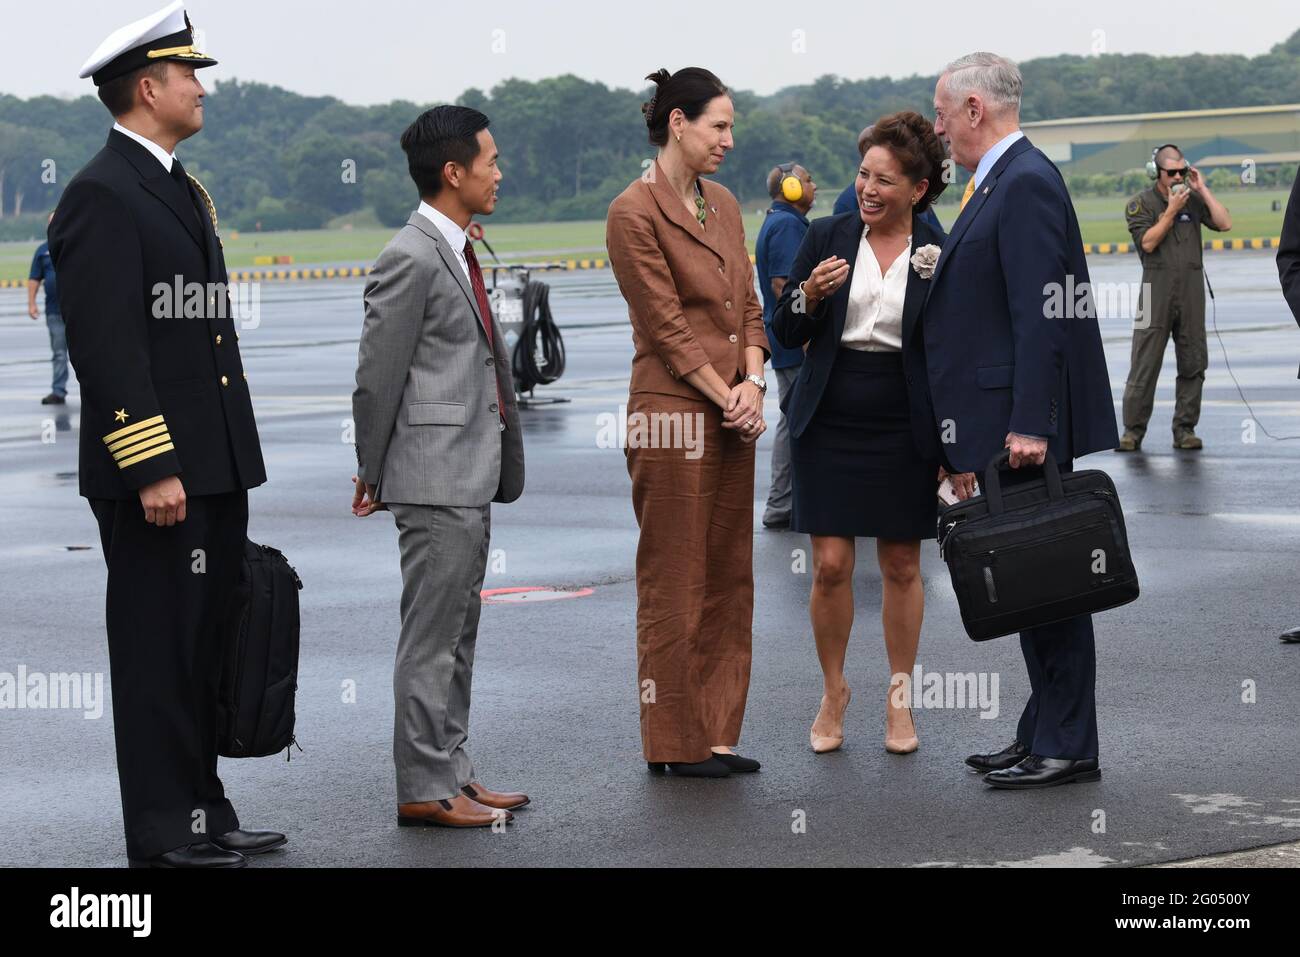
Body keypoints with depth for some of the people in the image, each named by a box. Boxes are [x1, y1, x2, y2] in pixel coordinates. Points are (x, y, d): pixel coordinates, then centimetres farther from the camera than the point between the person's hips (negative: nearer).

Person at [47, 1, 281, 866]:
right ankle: (163, 834, 5)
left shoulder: (181, 190, 18)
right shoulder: (103, 195, -13)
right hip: (157, 471, -9)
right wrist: (152, 469, -22)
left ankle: (203, 811, 23)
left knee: (206, 647, 14)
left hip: (215, 467, 9)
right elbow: (106, 346, -19)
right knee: (160, 650, -2)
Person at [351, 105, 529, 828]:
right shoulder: (412, 259, -16)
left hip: (470, 477, 10)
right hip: (436, 477, -10)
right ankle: (423, 790, 1)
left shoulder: (458, 253, 14)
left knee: (458, 634, 15)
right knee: (432, 638, -5)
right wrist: (373, 474, -6)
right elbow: (377, 379, -14)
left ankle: (453, 772, 23)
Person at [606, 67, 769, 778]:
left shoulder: (723, 205, 14)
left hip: (732, 415, 8)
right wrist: (725, 396, -11)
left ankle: (716, 733, 18)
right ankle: (674, 742, 8)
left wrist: (752, 382, -4)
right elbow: (667, 326, -13)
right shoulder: (634, 212, -10)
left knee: (730, 576, 10)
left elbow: (748, 304, 12)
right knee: (674, 581, -1)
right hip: (673, 413, -8)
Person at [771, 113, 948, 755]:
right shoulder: (828, 238, 1)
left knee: (902, 567, 7)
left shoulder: (940, 253, -3)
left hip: (904, 431, -1)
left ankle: (899, 698, 21)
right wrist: (809, 296, -17)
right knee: (830, 565, 0)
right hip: (830, 425, 1)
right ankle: (833, 692, 18)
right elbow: (785, 334, 4)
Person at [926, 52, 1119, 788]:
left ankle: (1068, 748, 1)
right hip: (1001, 421, 10)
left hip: (1025, 427, -10)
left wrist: (1028, 424, -26)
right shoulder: (999, 182, 17)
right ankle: (1043, 735, 20)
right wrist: (968, 437, 20)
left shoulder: (1026, 182, -14)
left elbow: (1039, 312, -22)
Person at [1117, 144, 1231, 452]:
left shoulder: (1193, 200, 11)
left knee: (1193, 362, 3)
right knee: (1145, 363, -5)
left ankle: (1185, 429, 10)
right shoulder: (1140, 204, 3)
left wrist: (1203, 189, -2)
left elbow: (1224, 223, 0)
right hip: (1157, 288, -3)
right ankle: (1132, 431, -2)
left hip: (1191, 288, 3)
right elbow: (1148, 242, -9)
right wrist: (1172, 210, -11)